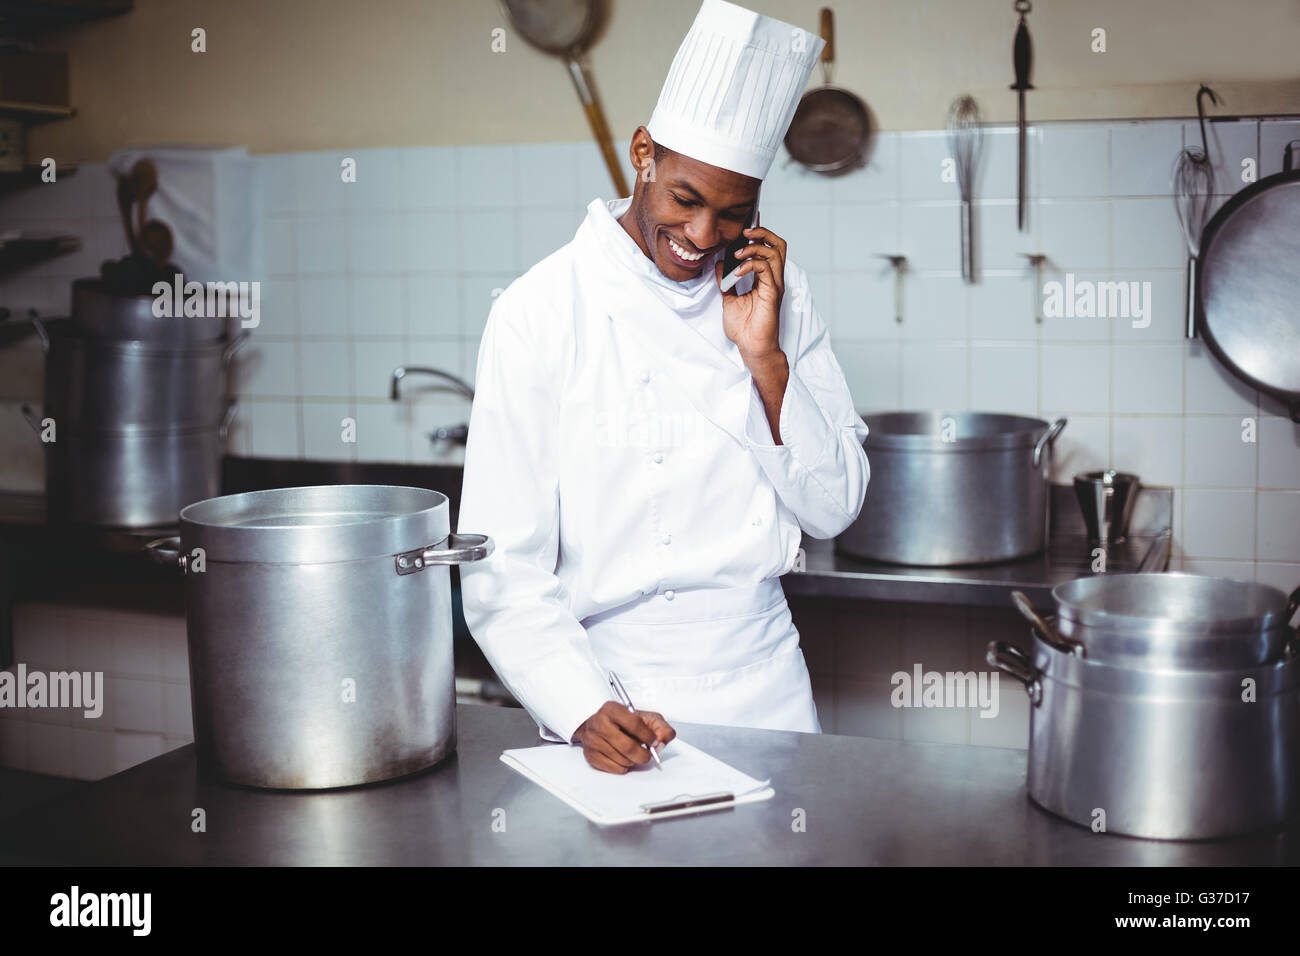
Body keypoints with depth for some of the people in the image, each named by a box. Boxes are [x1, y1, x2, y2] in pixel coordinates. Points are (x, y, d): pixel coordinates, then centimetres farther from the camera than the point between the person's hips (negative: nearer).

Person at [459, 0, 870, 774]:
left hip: (763, 679, 3)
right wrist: (587, 712, -23)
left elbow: (835, 508, 1)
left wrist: (766, 358, -11)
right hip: (610, 686, -3)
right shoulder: (539, 316, -10)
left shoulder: (774, 290, 1)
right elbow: (503, 569, -10)